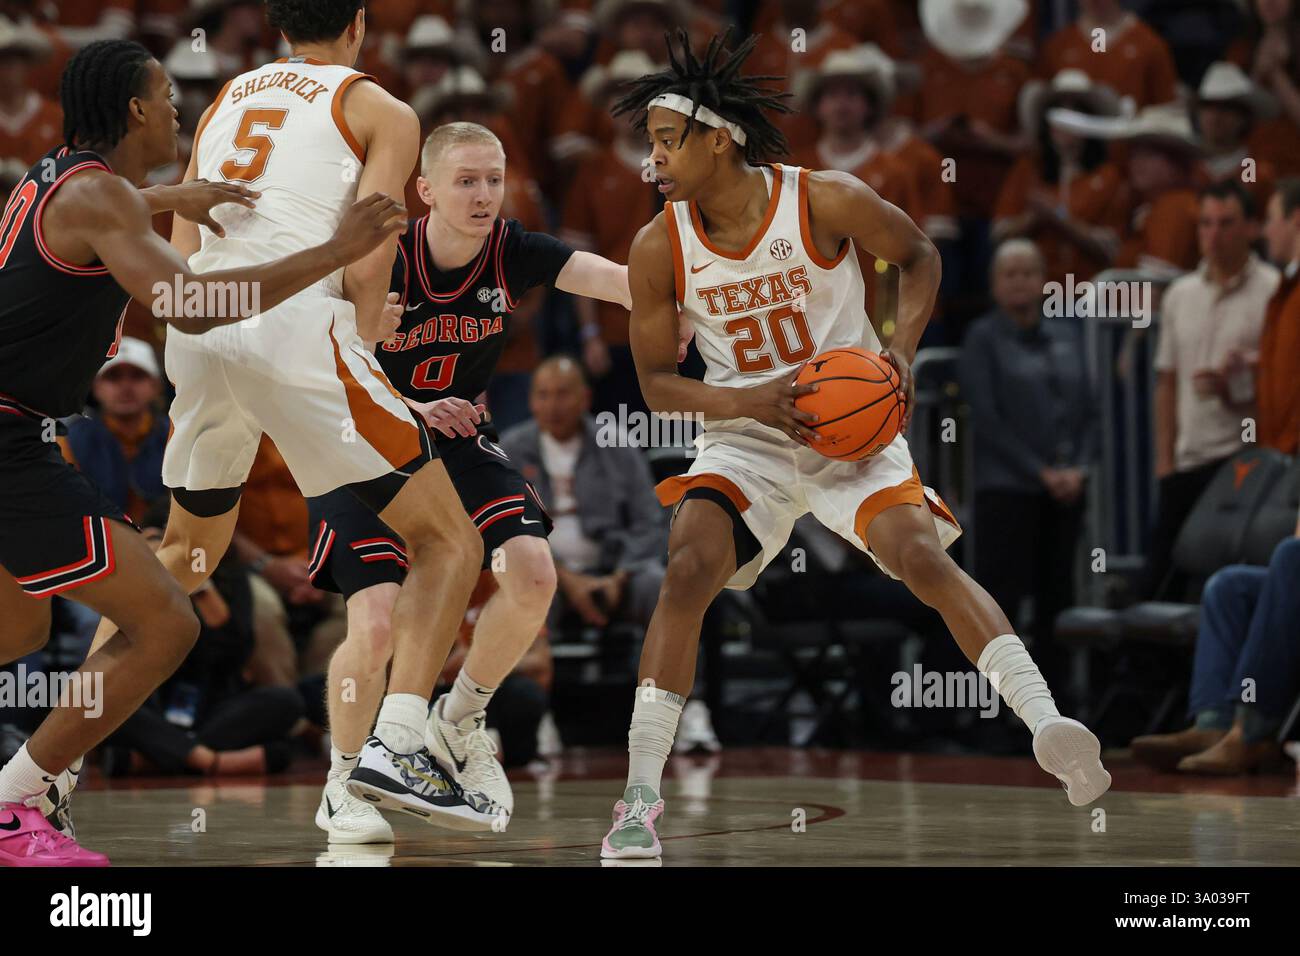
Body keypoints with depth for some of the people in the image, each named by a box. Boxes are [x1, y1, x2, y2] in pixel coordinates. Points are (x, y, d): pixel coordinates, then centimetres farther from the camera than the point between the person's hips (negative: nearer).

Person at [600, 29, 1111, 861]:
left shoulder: (827, 202, -16)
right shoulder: (660, 247, -9)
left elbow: (919, 256, 3)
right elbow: (656, 381, -2)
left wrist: (903, 349, -14)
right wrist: (748, 401, -20)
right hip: (745, 442, 1)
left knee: (924, 556, -22)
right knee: (687, 574, -19)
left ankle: (1049, 728, -22)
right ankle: (641, 800, -17)